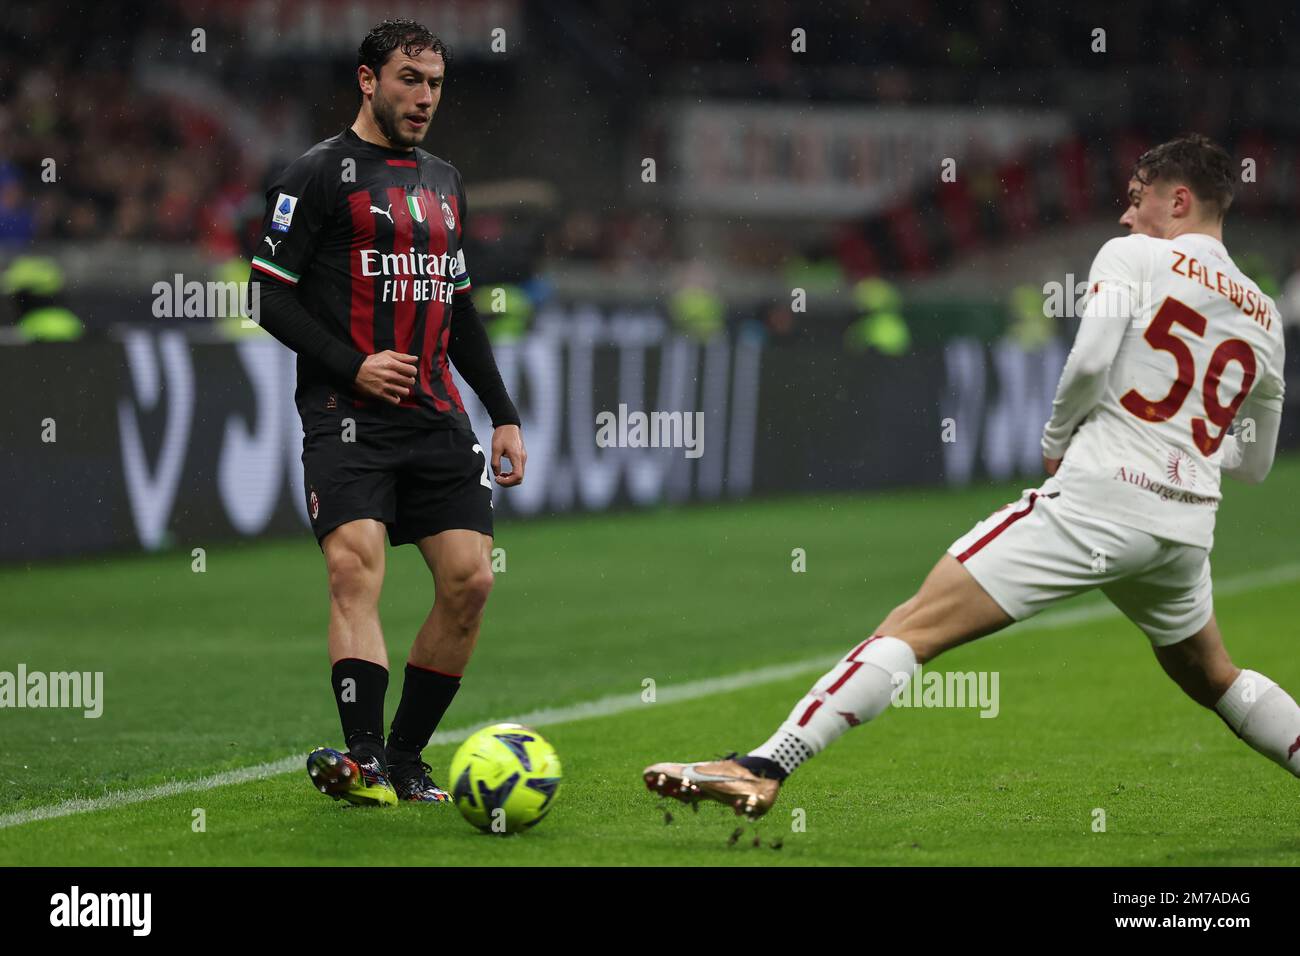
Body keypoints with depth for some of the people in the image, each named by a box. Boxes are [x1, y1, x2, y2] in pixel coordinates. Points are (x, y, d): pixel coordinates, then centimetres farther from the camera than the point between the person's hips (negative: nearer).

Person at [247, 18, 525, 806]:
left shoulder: (444, 182, 20)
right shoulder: (320, 174, 0)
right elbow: (272, 296, -5)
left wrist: (504, 415, 20)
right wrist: (352, 365, -16)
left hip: (438, 416, 6)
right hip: (347, 414, -6)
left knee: (470, 580, -4)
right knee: (357, 566, -21)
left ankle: (406, 757, 6)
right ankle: (364, 758, -28)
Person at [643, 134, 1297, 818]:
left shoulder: (1132, 257, 2)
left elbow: (1090, 360, -13)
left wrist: (1056, 440, 3)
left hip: (1097, 495, -6)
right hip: (1188, 524, 6)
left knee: (916, 625, -10)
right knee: (1213, 679, 31)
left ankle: (762, 768, -19)